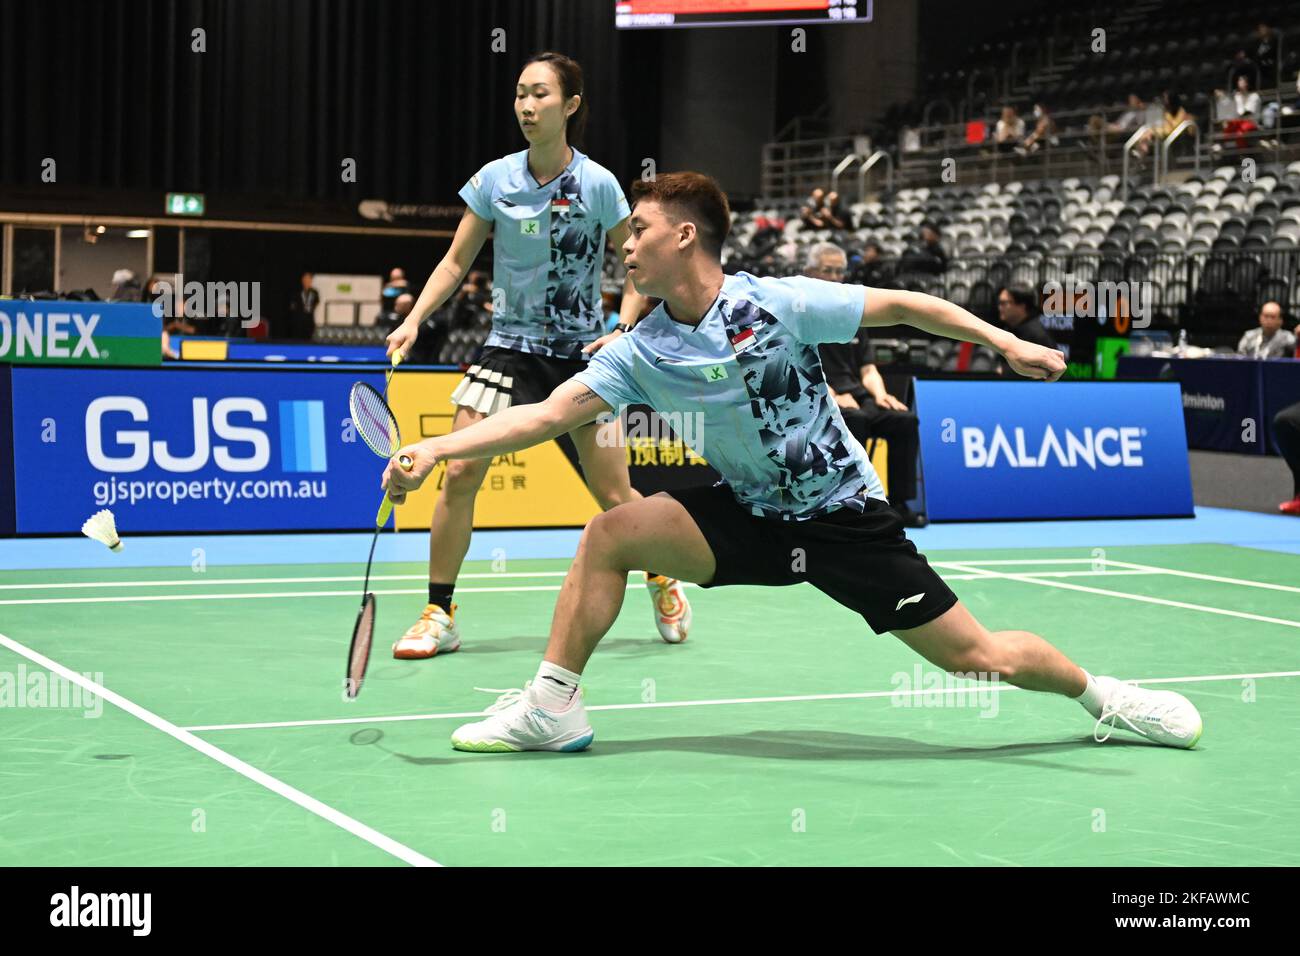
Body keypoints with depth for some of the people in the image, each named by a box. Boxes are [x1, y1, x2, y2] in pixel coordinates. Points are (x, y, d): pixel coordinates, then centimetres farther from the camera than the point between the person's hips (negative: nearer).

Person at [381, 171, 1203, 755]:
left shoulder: (780, 304, -17)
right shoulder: (642, 352, -7)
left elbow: (899, 305, -9)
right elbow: (549, 413, -13)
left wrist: (1004, 341, -15)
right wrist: (435, 450, -23)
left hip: (843, 518, -4)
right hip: (750, 517, 4)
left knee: (979, 658, -5)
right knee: (609, 534, -15)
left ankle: (1103, 695, 23)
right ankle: (553, 708, -5)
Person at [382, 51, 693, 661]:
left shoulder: (597, 185, -8)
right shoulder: (495, 180, -3)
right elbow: (456, 261, 5)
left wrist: (623, 329, -10)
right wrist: (413, 320, -8)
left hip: (581, 351, -1)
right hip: (510, 344, 2)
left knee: (614, 496, -1)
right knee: (459, 474, -11)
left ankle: (663, 581, 29)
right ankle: (438, 616, 2)